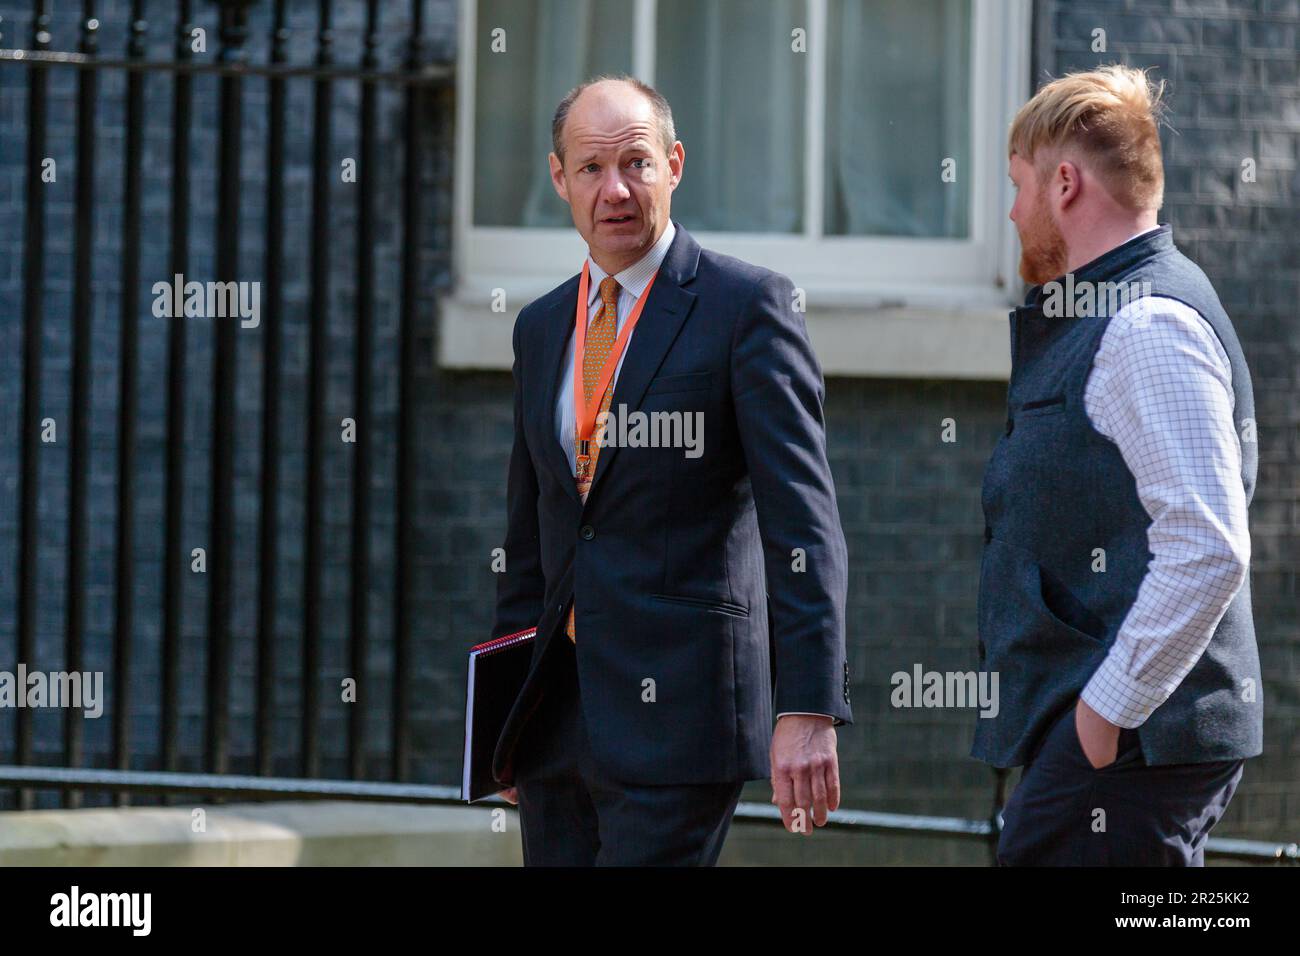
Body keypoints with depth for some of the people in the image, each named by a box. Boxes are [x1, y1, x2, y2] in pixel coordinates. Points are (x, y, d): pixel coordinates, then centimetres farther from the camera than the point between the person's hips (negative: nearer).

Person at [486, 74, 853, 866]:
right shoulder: (541, 328, 15)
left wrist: (808, 710, -21)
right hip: (559, 709, 7)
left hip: (677, 706, -6)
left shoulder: (747, 305, -5)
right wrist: (504, 712, 19)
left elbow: (802, 518, -12)